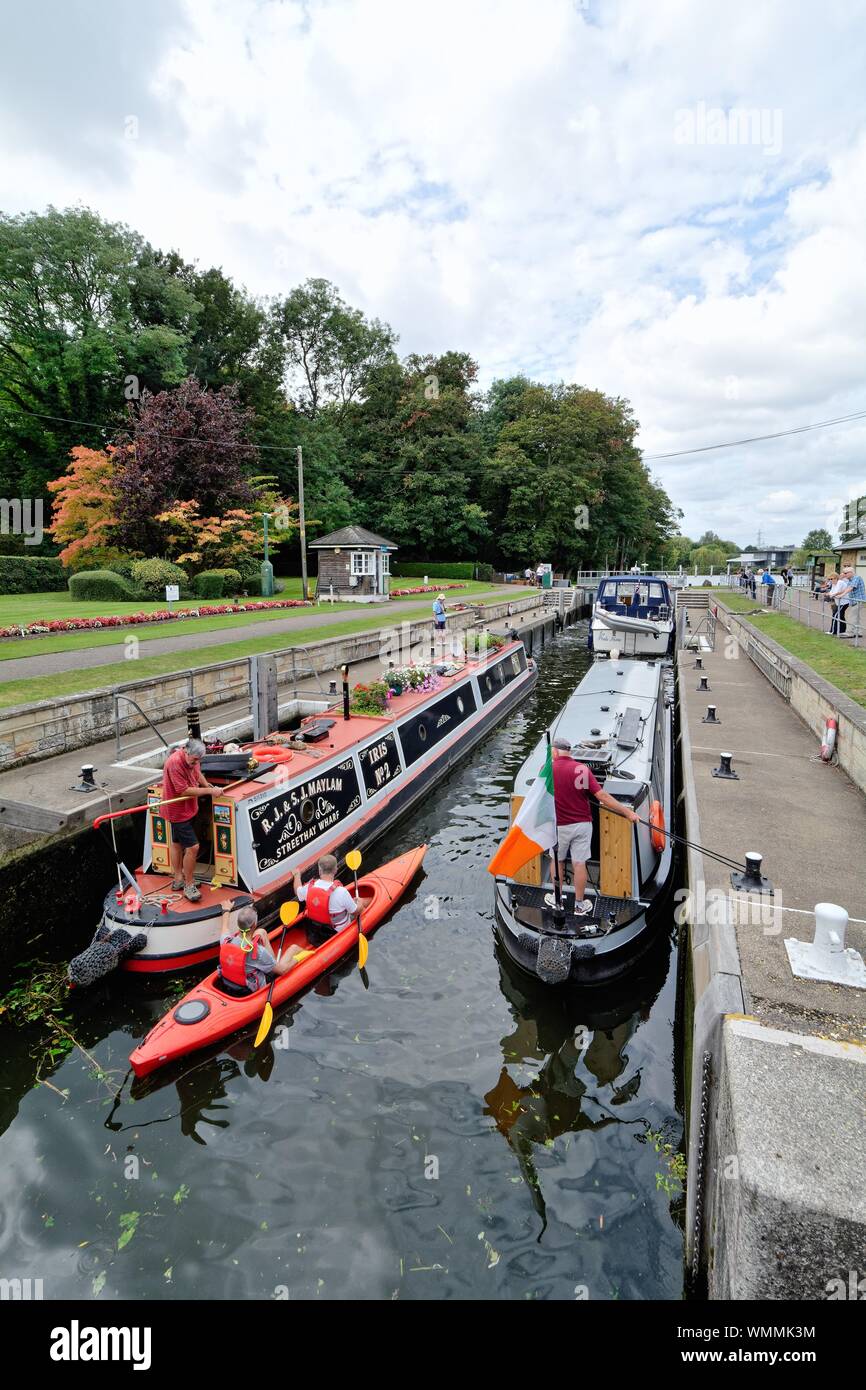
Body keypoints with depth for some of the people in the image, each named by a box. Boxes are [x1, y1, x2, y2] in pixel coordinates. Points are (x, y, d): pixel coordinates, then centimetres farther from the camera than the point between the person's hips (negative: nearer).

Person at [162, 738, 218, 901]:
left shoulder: (192, 758, -3)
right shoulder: (174, 763, -29)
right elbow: (184, 791, -29)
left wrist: (208, 785, 2)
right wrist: (209, 791, -25)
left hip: (187, 808, 9)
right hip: (177, 811, -9)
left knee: (177, 843, 22)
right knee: (192, 847, -11)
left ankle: (178, 879, 37)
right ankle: (189, 886, 3)